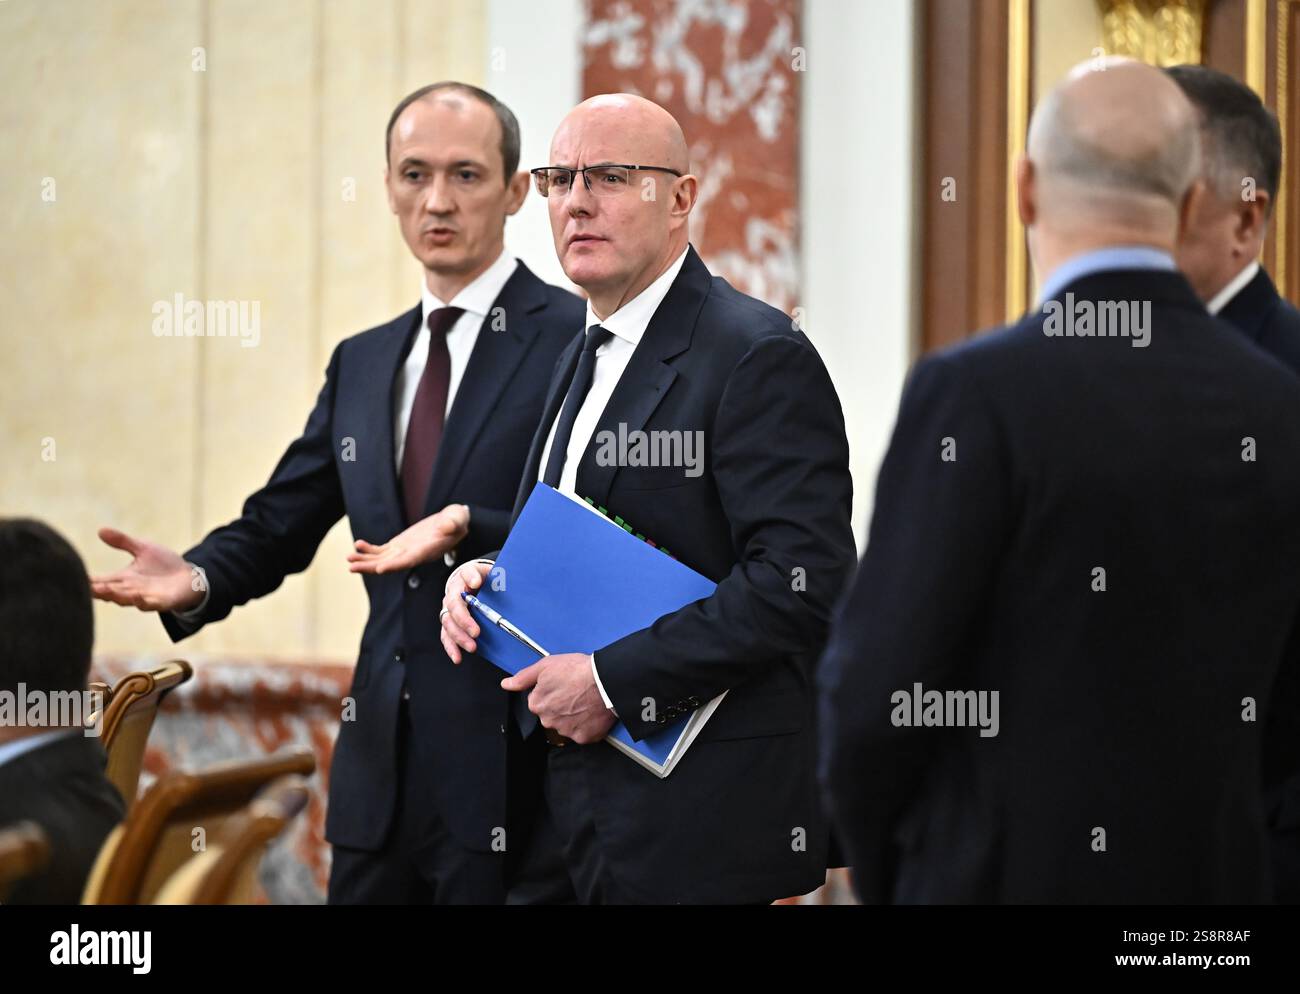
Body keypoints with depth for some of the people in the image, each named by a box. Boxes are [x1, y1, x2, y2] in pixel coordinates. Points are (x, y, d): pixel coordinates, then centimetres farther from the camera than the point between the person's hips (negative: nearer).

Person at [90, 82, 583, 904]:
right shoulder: (363, 364, 16)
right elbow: (279, 526, 15)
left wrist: (469, 531, -26)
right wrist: (195, 581, -5)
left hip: (511, 773, -6)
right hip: (381, 772, 6)